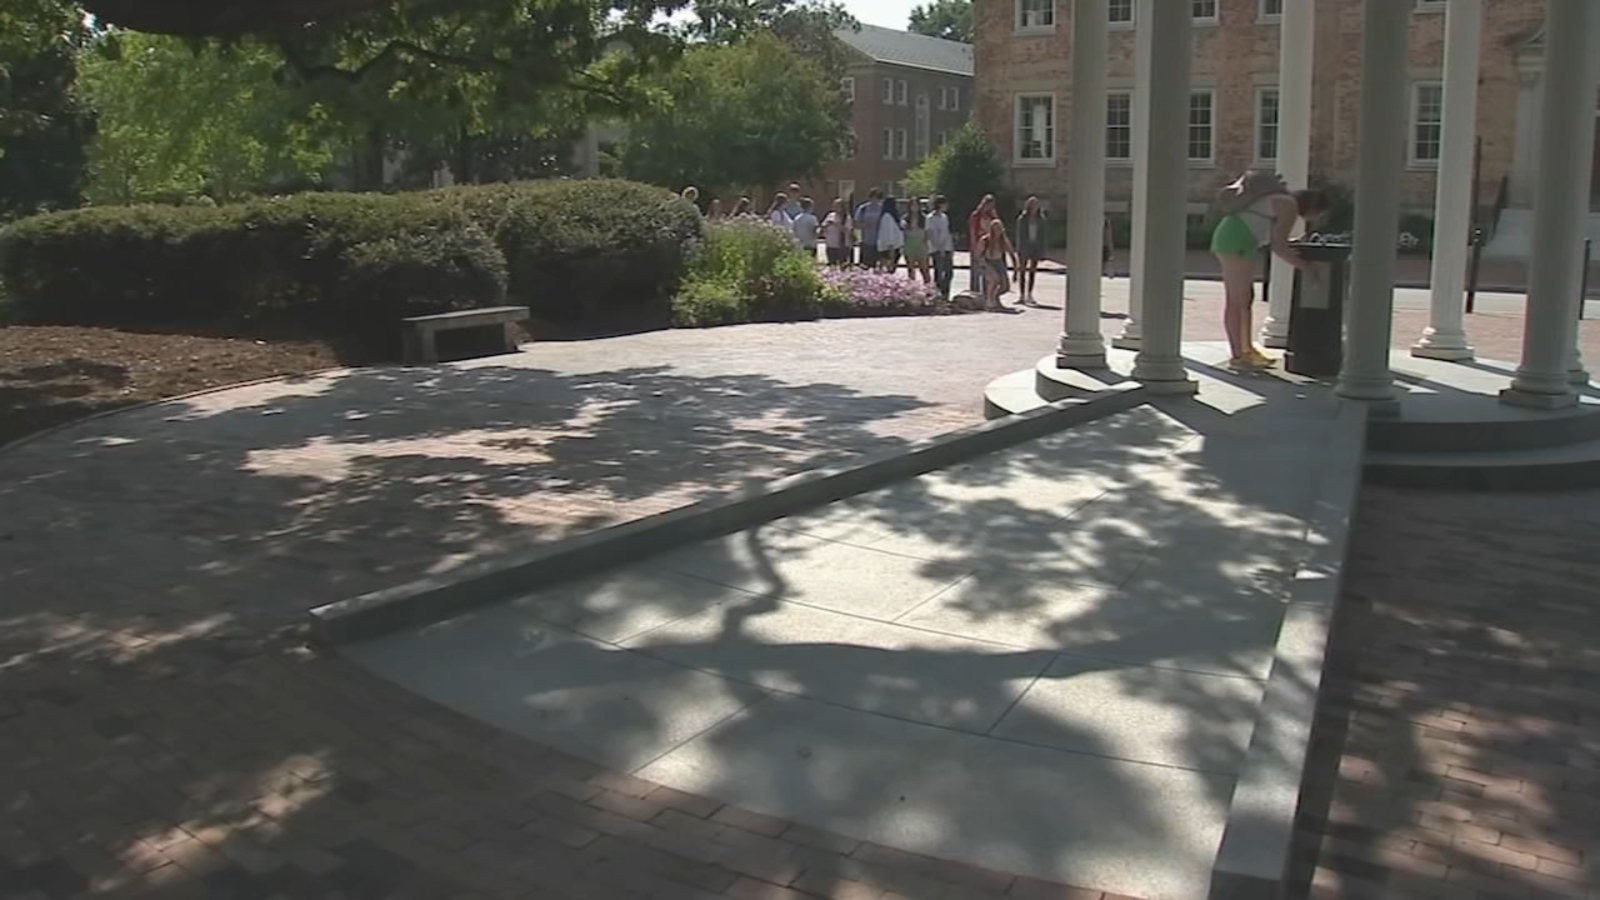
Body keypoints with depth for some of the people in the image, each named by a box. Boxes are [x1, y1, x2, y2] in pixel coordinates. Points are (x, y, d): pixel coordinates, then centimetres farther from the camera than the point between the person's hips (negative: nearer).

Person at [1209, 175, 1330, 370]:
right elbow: (1278, 247, -13)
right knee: (1236, 301, -9)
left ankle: (1247, 350, 20)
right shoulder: (1290, 207, -8)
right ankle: (1237, 357, -8)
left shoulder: (1283, 200, 21)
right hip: (1236, 240, -10)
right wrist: (1305, 266, -8)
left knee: (1245, 298, 14)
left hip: (1227, 236, 10)